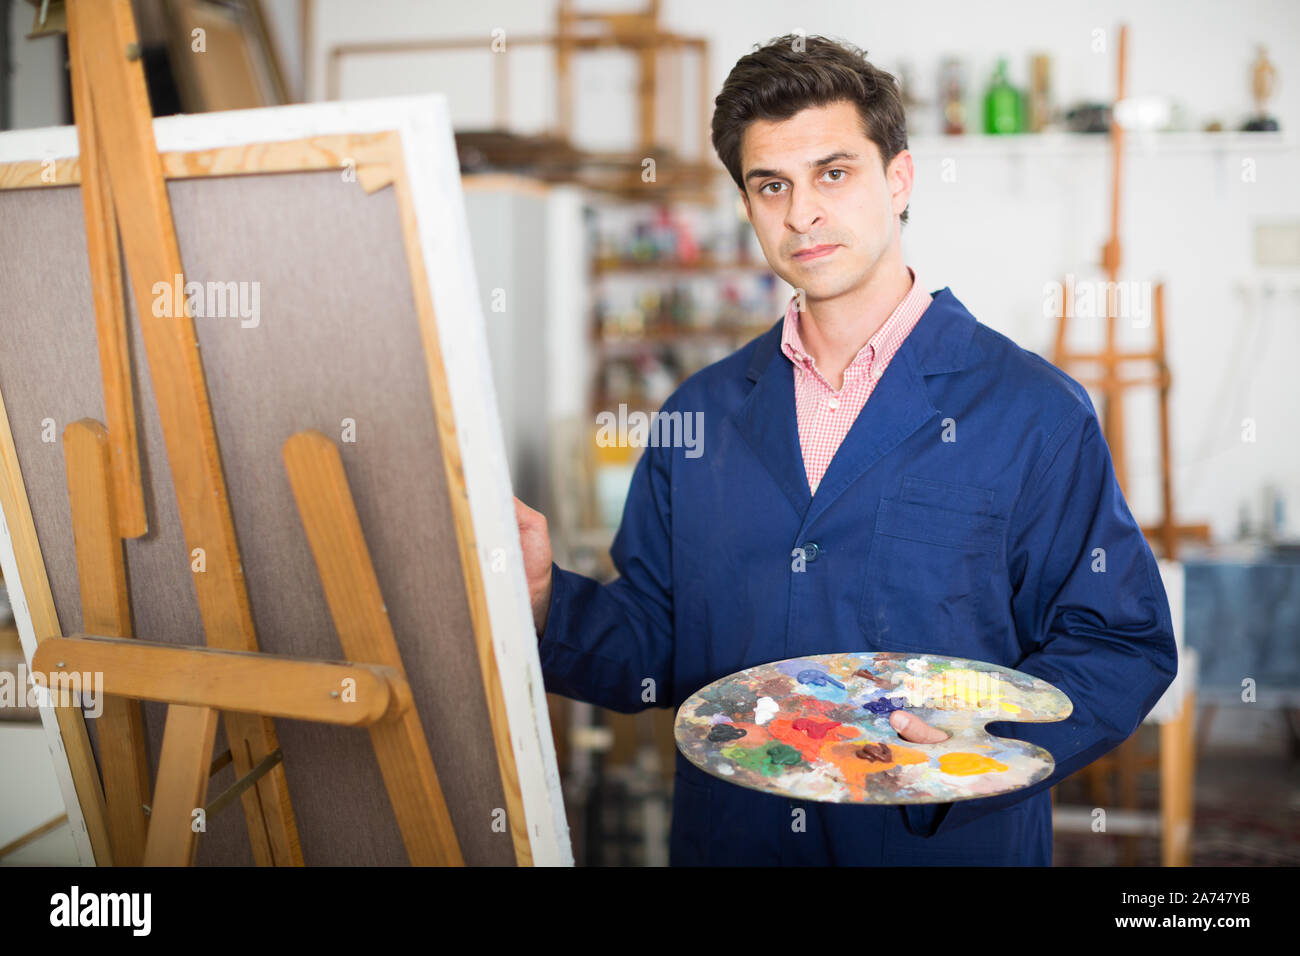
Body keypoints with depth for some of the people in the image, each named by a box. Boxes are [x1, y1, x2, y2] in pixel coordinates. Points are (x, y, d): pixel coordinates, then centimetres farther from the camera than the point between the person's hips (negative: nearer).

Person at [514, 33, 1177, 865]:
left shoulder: (1035, 412, -8)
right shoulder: (701, 414, 3)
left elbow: (1120, 645, -8)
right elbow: (653, 649, 6)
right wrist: (549, 599, -12)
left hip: (951, 843, -3)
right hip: (727, 836, 3)